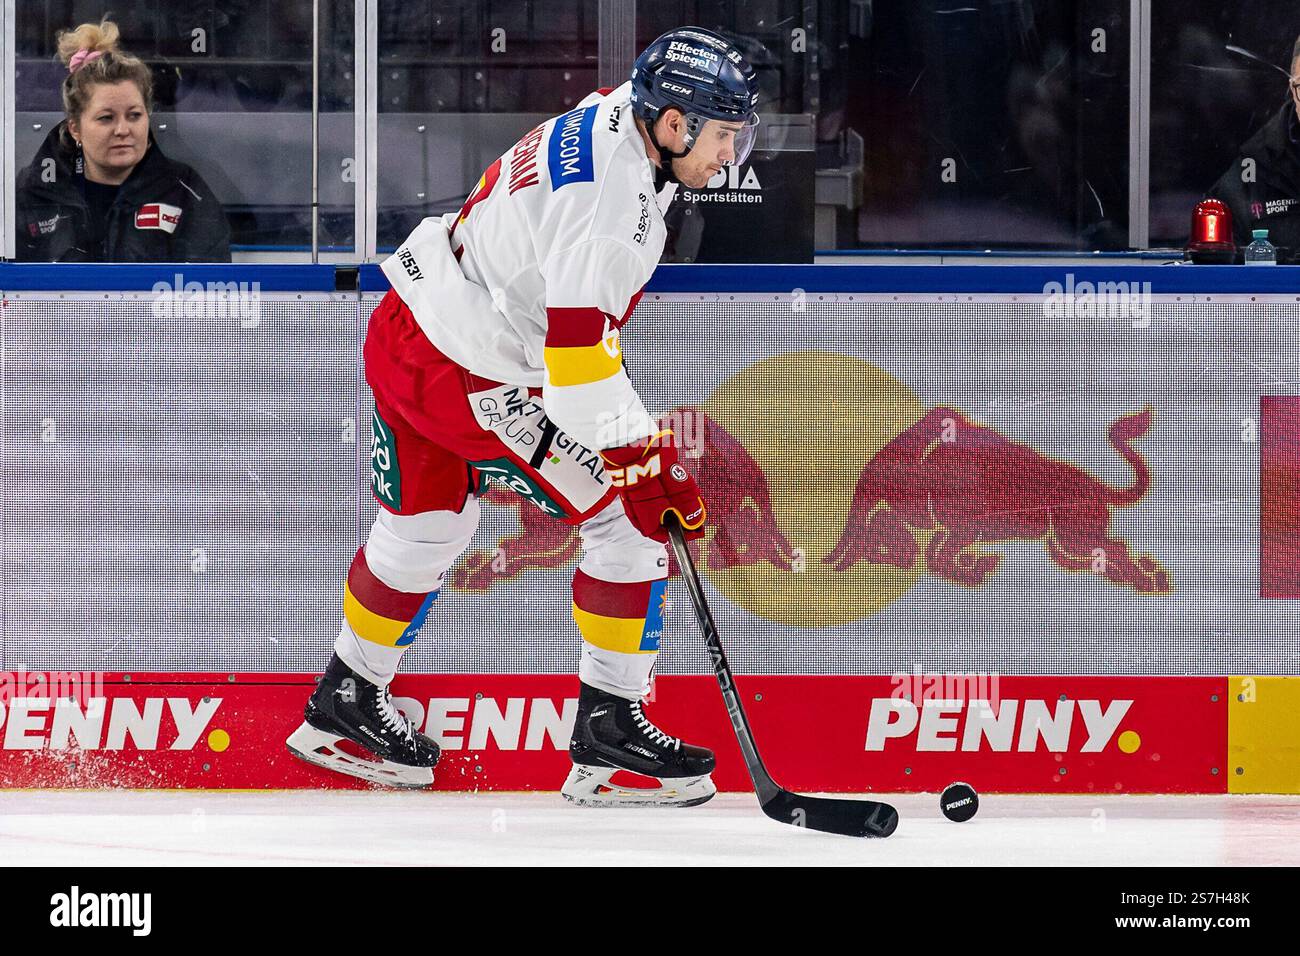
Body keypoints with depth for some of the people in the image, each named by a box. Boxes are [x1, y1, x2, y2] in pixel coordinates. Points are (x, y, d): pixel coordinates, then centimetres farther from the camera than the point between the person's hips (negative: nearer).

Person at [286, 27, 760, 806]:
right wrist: (647, 462, -26)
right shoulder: (607, 190, -26)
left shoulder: (610, 121, 4)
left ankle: (345, 708, 42)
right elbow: (578, 358, -29)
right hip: (470, 378, -10)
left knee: (428, 527, 27)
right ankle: (609, 735, 0)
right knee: (629, 517, -5)